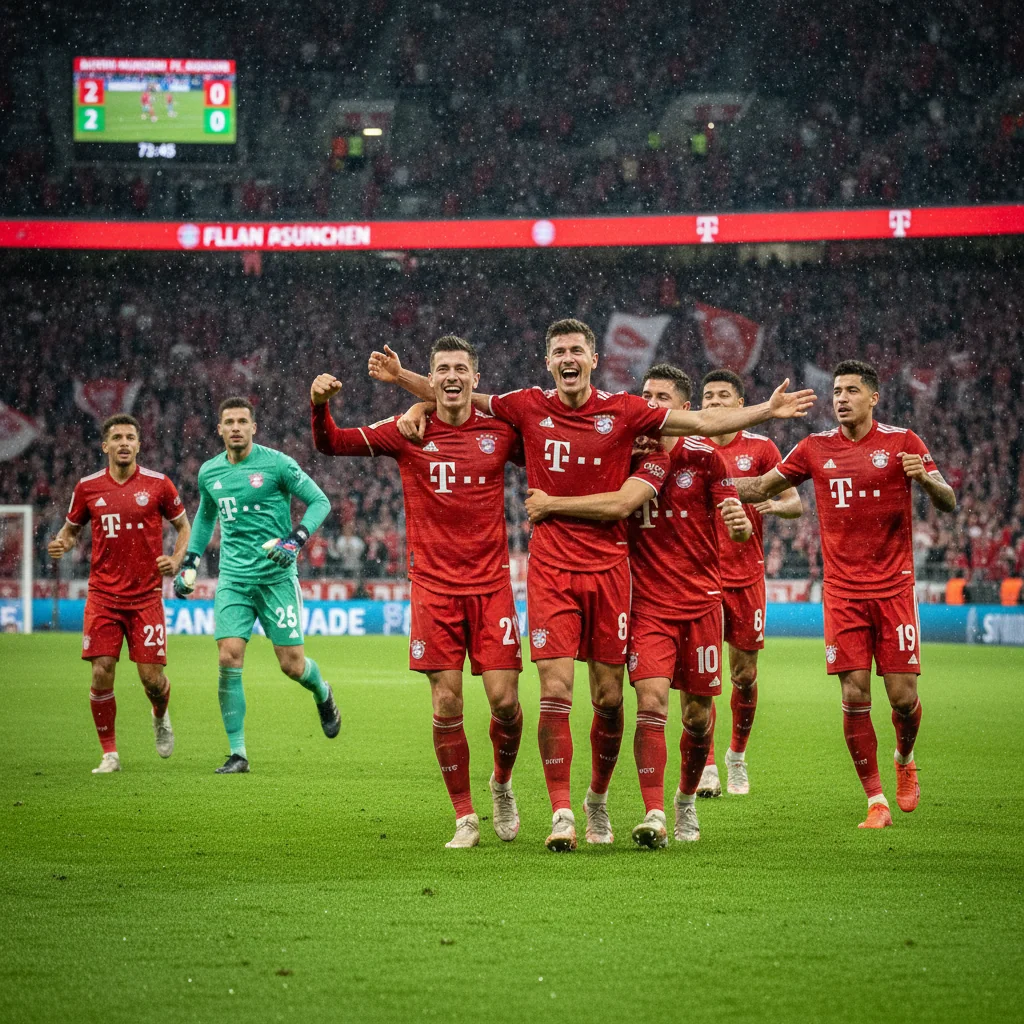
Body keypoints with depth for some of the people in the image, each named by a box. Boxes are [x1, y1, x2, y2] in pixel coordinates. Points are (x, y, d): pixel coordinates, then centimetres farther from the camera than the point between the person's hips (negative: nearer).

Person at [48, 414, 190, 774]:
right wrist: (60, 544, -6)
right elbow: (71, 528, 17)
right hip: (103, 595, 1)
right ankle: (109, 754, 7)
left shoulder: (158, 484, -1)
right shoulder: (88, 487, 3)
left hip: (146, 596, -1)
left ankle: (161, 717, 33)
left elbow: (183, 525, 11)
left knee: (152, 677, -3)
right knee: (101, 674, -8)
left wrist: (176, 560, -6)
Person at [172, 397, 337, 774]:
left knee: (292, 664, -2)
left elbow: (320, 501, -2)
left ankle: (323, 694, 36)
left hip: (277, 575, -3)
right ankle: (238, 753, -4)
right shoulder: (209, 472, 8)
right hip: (233, 579, 3)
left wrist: (295, 540, -16)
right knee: (229, 658, -11)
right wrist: (189, 562, 20)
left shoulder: (277, 464, -7)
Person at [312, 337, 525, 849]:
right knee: (446, 704, -4)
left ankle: (502, 782, 25)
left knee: (504, 700, -5)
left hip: (490, 584, 0)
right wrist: (320, 405, -16)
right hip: (434, 588, 0)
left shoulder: (500, 431, 3)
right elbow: (331, 444, 3)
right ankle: (465, 817, 9)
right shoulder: (409, 432, 2)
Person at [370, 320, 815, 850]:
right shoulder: (528, 408, 3)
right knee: (555, 692, -10)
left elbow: (704, 421, 3)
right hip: (551, 569, -1)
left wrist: (768, 409, -2)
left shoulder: (623, 411, 1)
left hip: (608, 568, 1)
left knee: (609, 697, 4)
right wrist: (403, 379, 9)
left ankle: (598, 799, 26)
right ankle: (561, 813, -5)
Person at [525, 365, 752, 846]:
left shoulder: (704, 456, -3)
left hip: (700, 601, 0)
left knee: (697, 712, 6)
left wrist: (740, 523, -26)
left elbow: (738, 532, -5)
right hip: (648, 602, 1)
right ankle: (654, 815, -19)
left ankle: (687, 800, 31)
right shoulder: (633, 455, 4)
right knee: (651, 699, -16)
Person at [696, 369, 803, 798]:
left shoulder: (760, 448, 2)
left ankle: (737, 757, 29)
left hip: (746, 574, 1)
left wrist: (774, 505, -19)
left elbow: (796, 504, 3)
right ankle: (706, 767, -10)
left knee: (745, 675, 8)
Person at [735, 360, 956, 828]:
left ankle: (904, 760, 30)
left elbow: (948, 503, -3)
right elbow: (762, 488, 14)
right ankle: (876, 801, 2)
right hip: (842, 592, 1)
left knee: (902, 695, -2)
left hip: (893, 587, -1)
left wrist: (925, 478, -24)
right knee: (855, 697, -7)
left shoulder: (901, 442, 0)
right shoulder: (816, 448, 6)